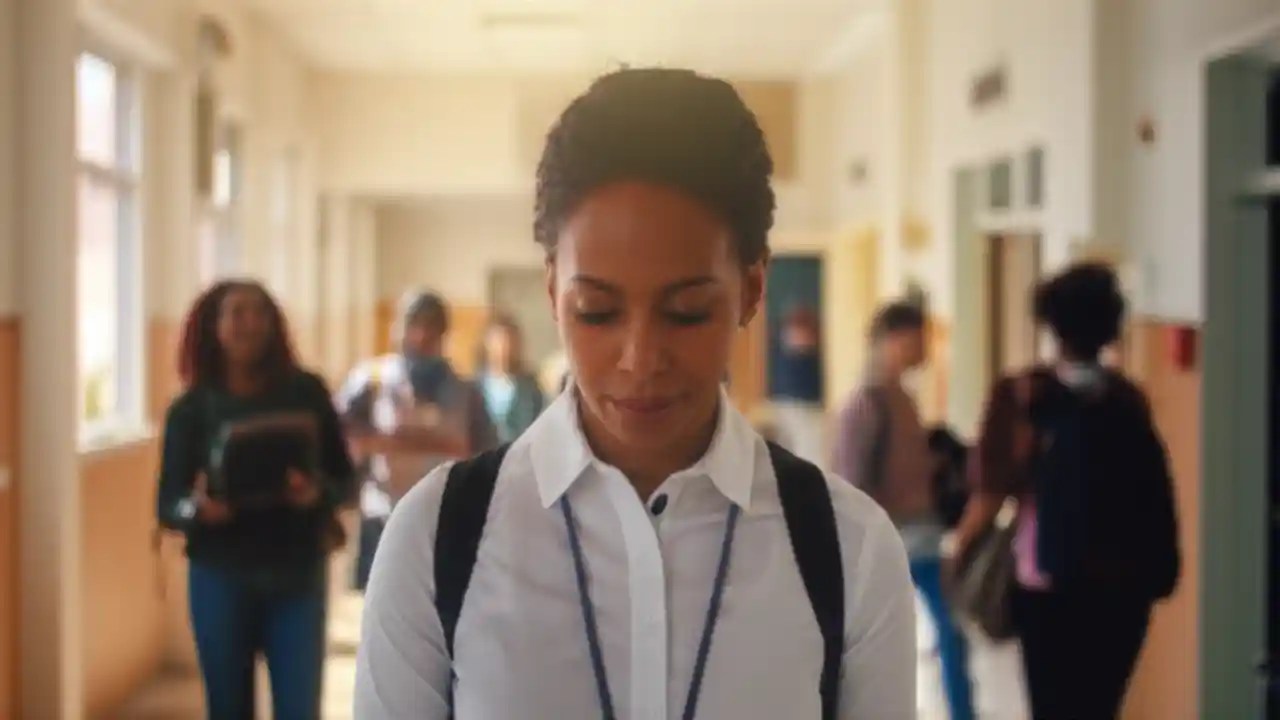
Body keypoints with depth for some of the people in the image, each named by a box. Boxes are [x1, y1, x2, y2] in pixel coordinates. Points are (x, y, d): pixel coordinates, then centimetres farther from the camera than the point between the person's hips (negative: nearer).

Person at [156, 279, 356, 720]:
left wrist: (318, 493, -19)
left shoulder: (306, 392, 1)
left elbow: (346, 480, 3)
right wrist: (197, 509, -24)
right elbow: (167, 505, -1)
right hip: (221, 580, 0)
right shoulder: (192, 408, -2)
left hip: (298, 577, 0)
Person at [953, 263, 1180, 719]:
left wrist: (959, 549, 6)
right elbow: (1154, 492, 4)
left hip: (1048, 581, -3)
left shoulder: (1024, 394, -6)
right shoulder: (1128, 399, 3)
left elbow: (994, 489, -8)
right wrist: (1157, 569, 15)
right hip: (1122, 583, 3)